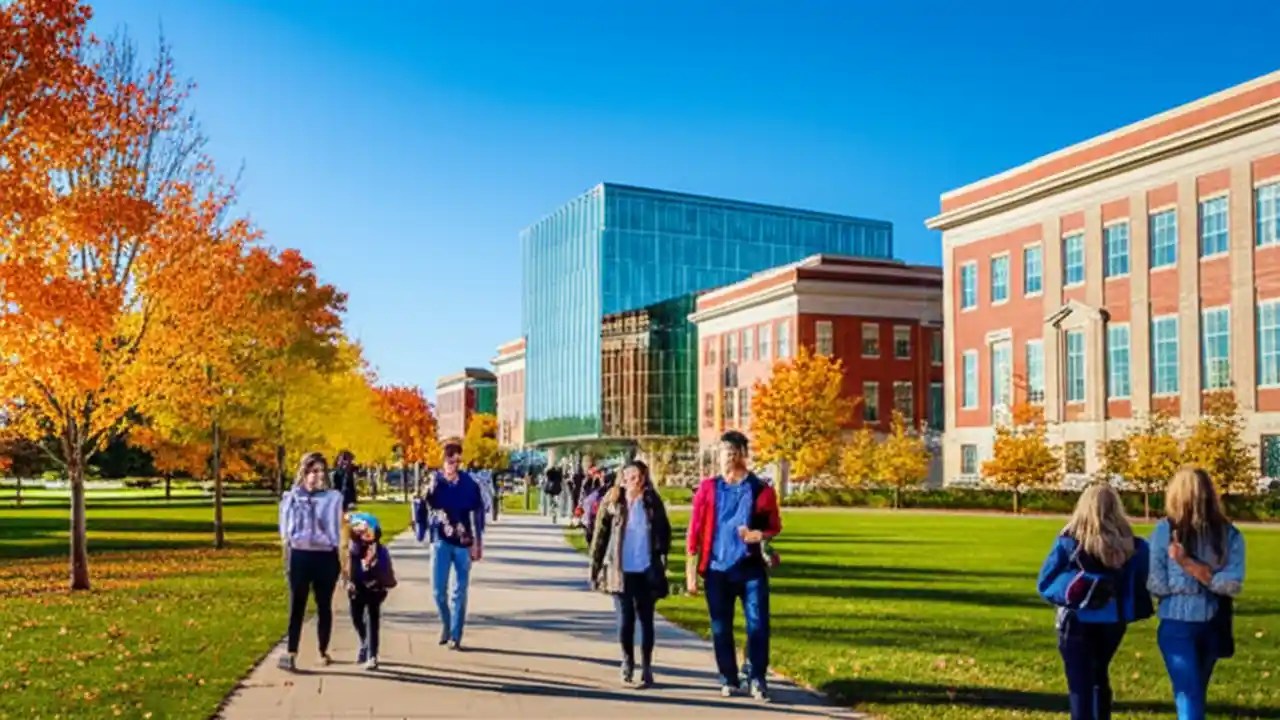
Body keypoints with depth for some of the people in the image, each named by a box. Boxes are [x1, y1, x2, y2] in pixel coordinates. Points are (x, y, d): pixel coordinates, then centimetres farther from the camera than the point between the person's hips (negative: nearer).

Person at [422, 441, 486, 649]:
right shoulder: (435, 480, -1)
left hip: (463, 542, 0)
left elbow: (477, 514, 3)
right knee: (438, 588, 1)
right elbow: (429, 505, -14)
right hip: (441, 541, 1)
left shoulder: (469, 484, -2)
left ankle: (455, 636, 10)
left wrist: (478, 544, 2)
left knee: (460, 592, 3)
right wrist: (430, 489, -32)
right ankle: (446, 623, 26)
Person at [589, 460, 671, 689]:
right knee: (625, 620, -2)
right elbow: (600, 535, 0)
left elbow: (665, 533, 9)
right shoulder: (613, 501, -3)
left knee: (645, 619, 7)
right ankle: (627, 662, 23)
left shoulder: (653, 502, 1)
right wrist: (595, 567, -1)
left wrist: (662, 560, 3)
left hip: (646, 572, 1)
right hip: (620, 571, -1)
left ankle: (646, 668, 20)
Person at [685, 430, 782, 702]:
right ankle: (728, 678, 22)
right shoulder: (708, 488, 1)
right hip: (717, 568, 1)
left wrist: (761, 534, -14)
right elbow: (695, 530, 1)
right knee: (721, 627, 8)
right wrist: (691, 569, -2)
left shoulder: (761, 490, -1)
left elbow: (775, 526, 10)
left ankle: (758, 679, 11)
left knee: (758, 624, -3)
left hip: (751, 567, -1)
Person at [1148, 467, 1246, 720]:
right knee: (1196, 692, 21)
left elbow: (1157, 586, -9)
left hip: (1177, 624, -3)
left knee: (1188, 697, -3)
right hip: (1213, 625, 3)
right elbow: (1232, 584, -10)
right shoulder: (1229, 534, -3)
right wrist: (1191, 564, -10)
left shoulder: (1165, 530, -10)